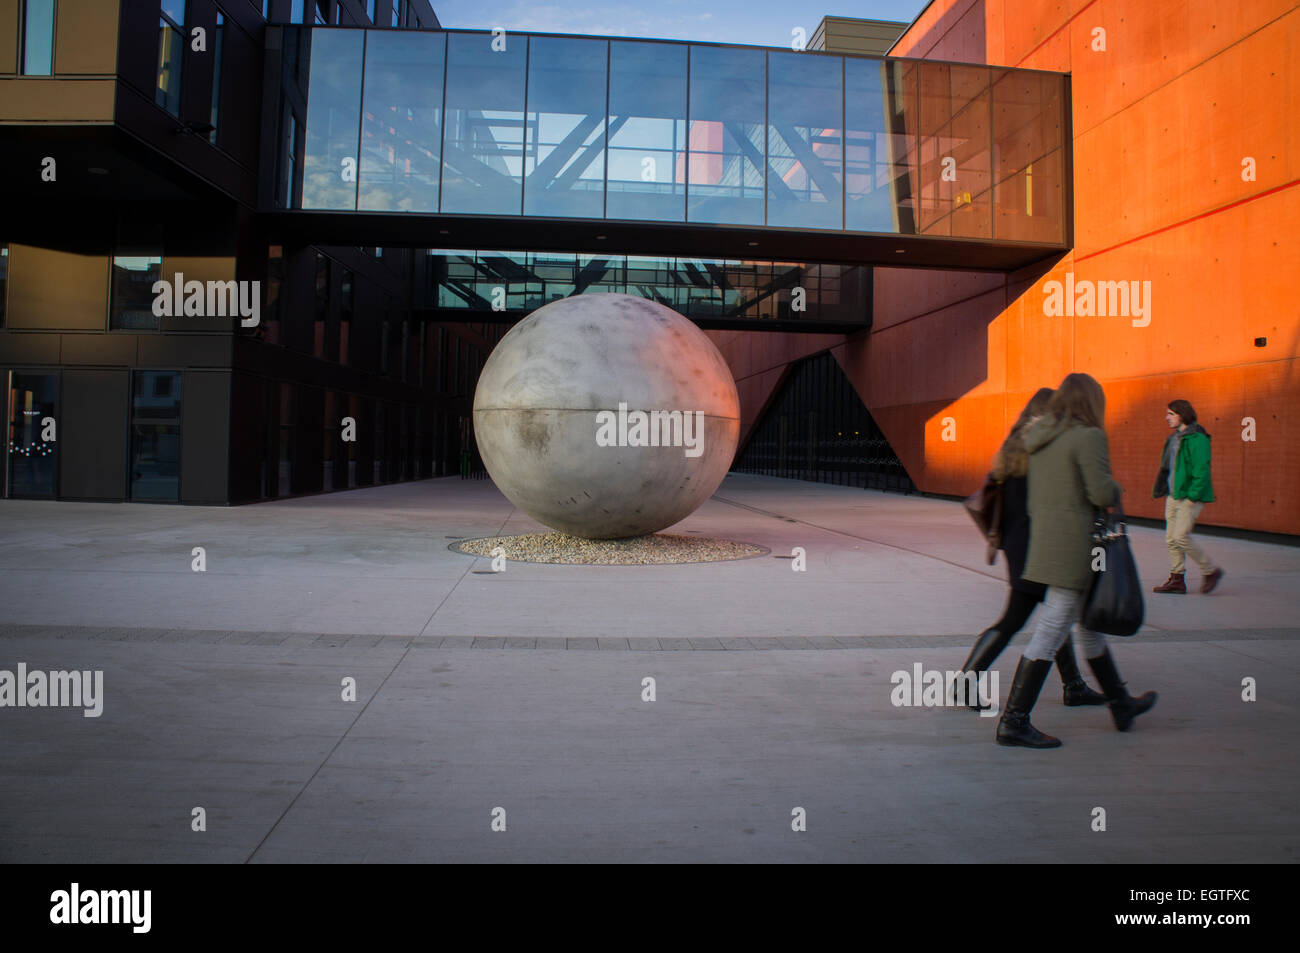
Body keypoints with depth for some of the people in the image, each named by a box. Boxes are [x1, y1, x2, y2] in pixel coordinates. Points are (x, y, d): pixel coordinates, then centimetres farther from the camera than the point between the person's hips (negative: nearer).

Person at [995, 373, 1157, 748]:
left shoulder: (1038, 436, 12)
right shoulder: (1089, 437, -11)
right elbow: (1102, 493, -15)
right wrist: (1116, 489, 3)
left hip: (1043, 540, 9)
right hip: (1075, 544, -9)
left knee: (1090, 622, 21)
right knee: (1050, 632, -6)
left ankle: (1120, 703, 37)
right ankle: (1014, 721, -2)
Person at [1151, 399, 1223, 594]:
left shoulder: (1197, 439, -13)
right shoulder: (1174, 438, 15)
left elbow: (1202, 470, -18)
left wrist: (1192, 496, -20)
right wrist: (1159, 490, 16)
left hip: (1190, 497, -9)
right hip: (1173, 495, 9)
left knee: (1181, 537, -12)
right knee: (1171, 538, 7)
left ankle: (1211, 570, 6)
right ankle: (1177, 580, 13)